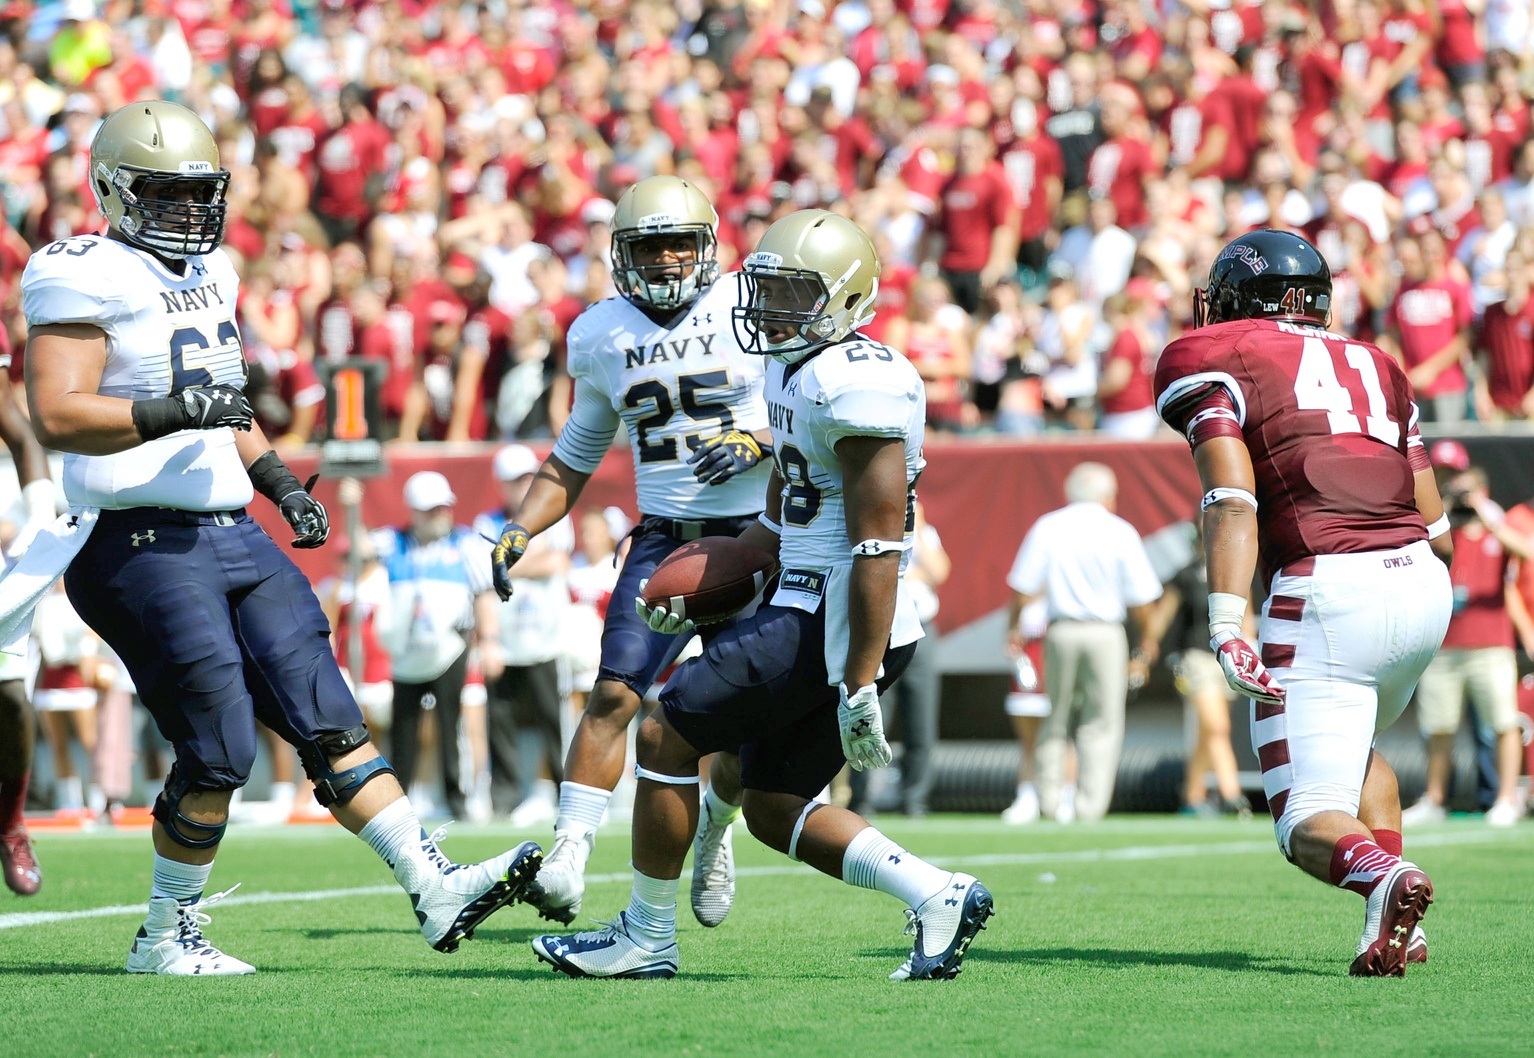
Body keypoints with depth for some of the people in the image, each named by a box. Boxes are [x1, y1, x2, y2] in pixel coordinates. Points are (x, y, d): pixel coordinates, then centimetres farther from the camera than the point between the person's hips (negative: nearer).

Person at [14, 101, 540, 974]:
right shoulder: (85, 278, -11)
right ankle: (166, 936, 8)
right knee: (217, 754, -8)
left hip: (232, 538, 8)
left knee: (330, 720, 2)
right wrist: (171, 412, -32)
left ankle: (437, 890, 0)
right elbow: (57, 414, -21)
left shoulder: (208, 273, 17)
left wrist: (279, 481, 15)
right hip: (143, 545, -8)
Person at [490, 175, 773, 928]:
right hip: (665, 537, 2)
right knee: (617, 694, -15)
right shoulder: (602, 337, 8)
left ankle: (716, 824, 26)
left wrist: (759, 441, -20)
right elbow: (576, 455, 19)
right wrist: (521, 531, 7)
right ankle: (569, 849, -15)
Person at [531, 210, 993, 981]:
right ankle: (936, 895, 6)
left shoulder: (856, 383, -18)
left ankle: (647, 937, 7)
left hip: (837, 625, -10)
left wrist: (859, 687, -23)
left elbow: (879, 547, -22)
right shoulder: (796, 372, 15)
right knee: (774, 810, 12)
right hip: (807, 612, 10)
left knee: (668, 735, -3)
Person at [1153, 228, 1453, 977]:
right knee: (1352, 743, 32)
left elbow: (1232, 502, -9)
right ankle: (1396, 932, 11)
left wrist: (1226, 626, -17)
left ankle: (1380, 878, -35)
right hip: (1424, 587, 6)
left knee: (1309, 822, -1)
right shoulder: (1375, 367, 25)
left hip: (1326, 590, -6)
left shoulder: (1218, 364, 9)